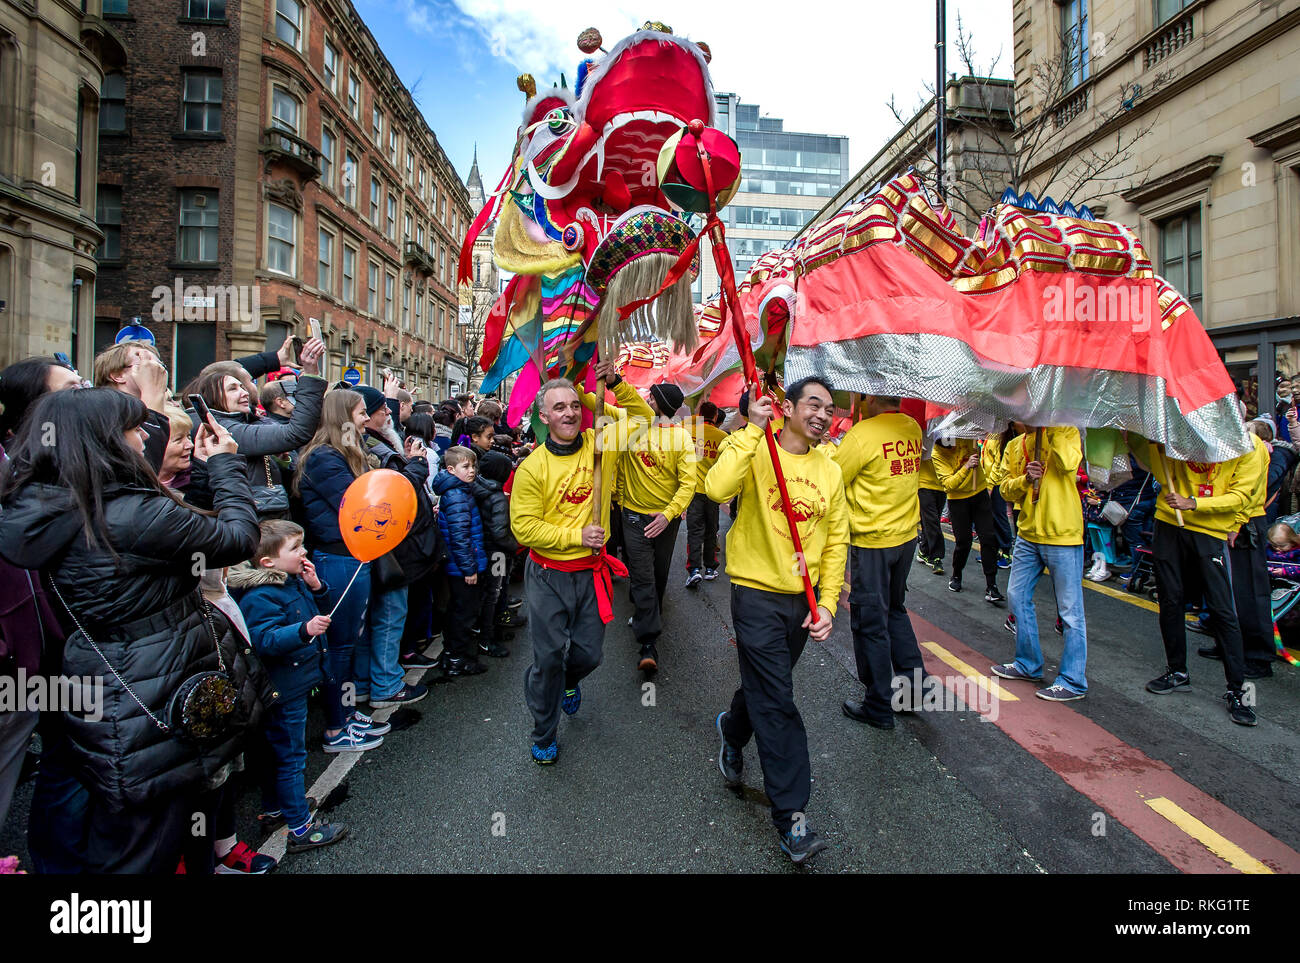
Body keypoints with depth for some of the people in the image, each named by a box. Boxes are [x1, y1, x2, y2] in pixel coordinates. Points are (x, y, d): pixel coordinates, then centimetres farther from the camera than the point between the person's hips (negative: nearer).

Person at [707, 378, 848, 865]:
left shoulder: (830, 472, 5)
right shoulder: (755, 450, -11)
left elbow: (836, 542, 7)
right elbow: (717, 488, -31)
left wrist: (827, 603, -2)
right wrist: (753, 430, -27)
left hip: (802, 599, 6)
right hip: (757, 593, -5)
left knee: (766, 685, 23)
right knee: (777, 704, -2)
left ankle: (732, 729, 54)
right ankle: (791, 816, 12)